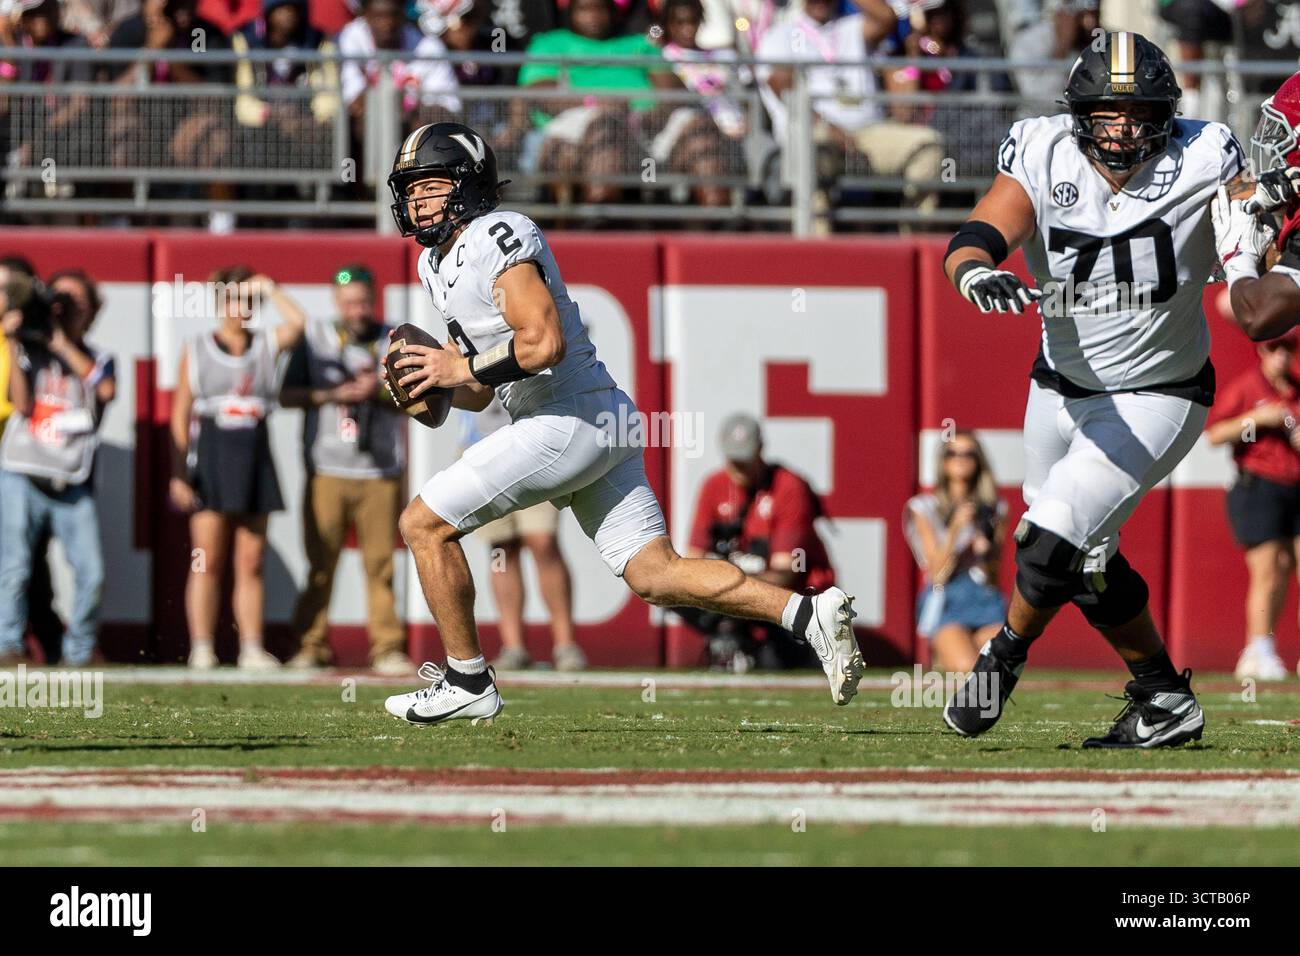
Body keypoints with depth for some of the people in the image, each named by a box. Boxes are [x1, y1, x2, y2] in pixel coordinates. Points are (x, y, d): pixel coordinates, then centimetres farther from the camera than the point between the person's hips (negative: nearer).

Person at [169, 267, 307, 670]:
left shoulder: (266, 344, 9)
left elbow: (298, 323, -13)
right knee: (208, 560, -4)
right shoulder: (197, 349, 4)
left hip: (254, 453, 2)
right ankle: (202, 649, -3)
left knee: (250, 562, 3)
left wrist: (269, 289, -1)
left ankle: (252, 649, 3)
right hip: (210, 453, -2)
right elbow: (180, 415, 2)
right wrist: (178, 473, -6)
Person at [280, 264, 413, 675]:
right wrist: (334, 395, -10)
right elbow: (287, 395, 4)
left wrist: (379, 391, -11)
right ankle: (312, 646, 1)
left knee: (381, 563, -2)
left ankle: (387, 648, 1)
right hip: (327, 469, 0)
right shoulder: (315, 337, 8)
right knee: (320, 563, -3)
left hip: (381, 472, 0)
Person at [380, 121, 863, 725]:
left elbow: (544, 341, -24)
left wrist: (462, 367, -13)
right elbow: (479, 394, 25)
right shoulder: (438, 265, 19)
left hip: (571, 420, -10)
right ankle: (808, 615, -3)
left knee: (425, 523, -3)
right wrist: (435, 381, 5)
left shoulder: (497, 239, -11)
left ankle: (467, 683, 5)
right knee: (654, 574, 3)